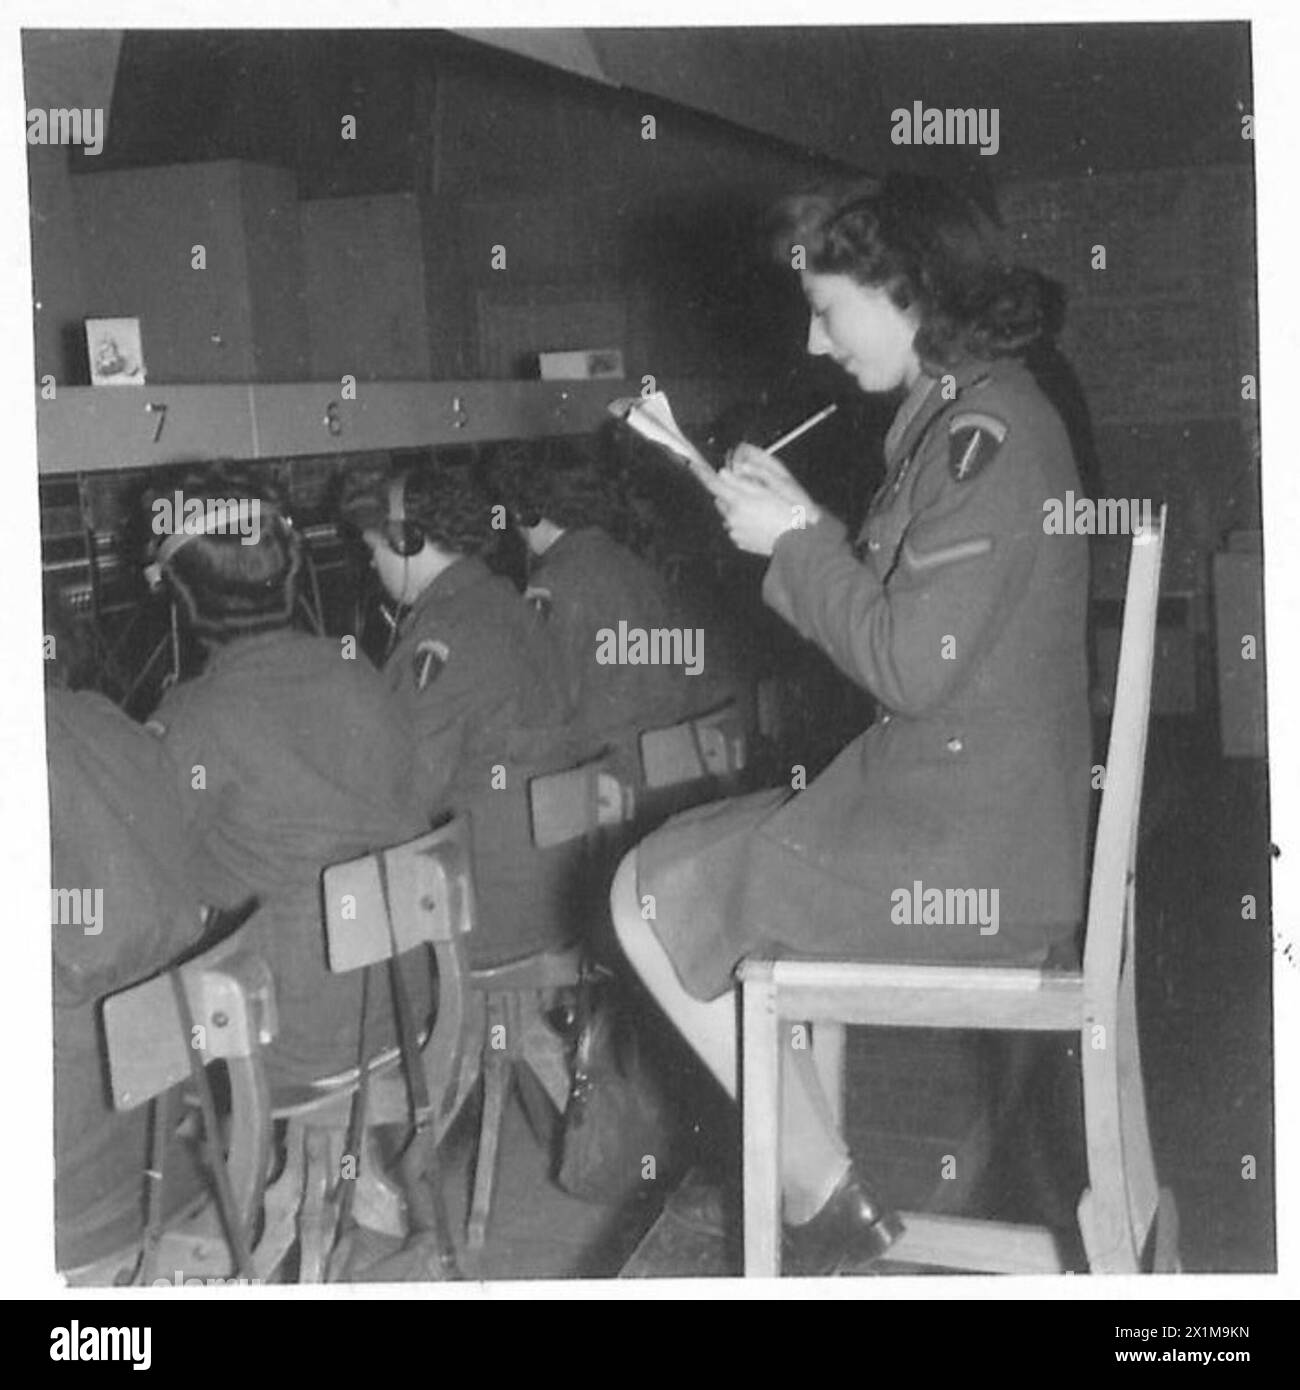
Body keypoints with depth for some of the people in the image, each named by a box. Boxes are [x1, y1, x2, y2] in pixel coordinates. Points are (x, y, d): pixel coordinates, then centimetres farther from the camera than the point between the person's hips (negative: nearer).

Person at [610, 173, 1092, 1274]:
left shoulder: (988, 436, -20)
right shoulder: (964, 416, 12)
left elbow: (911, 665, -23)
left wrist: (798, 539, -11)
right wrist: (797, 521, 5)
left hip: (971, 855, -10)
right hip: (977, 818, 10)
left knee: (650, 898, -1)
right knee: (690, 859, 21)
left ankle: (828, 1196, 7)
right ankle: (821, 1190, 20)